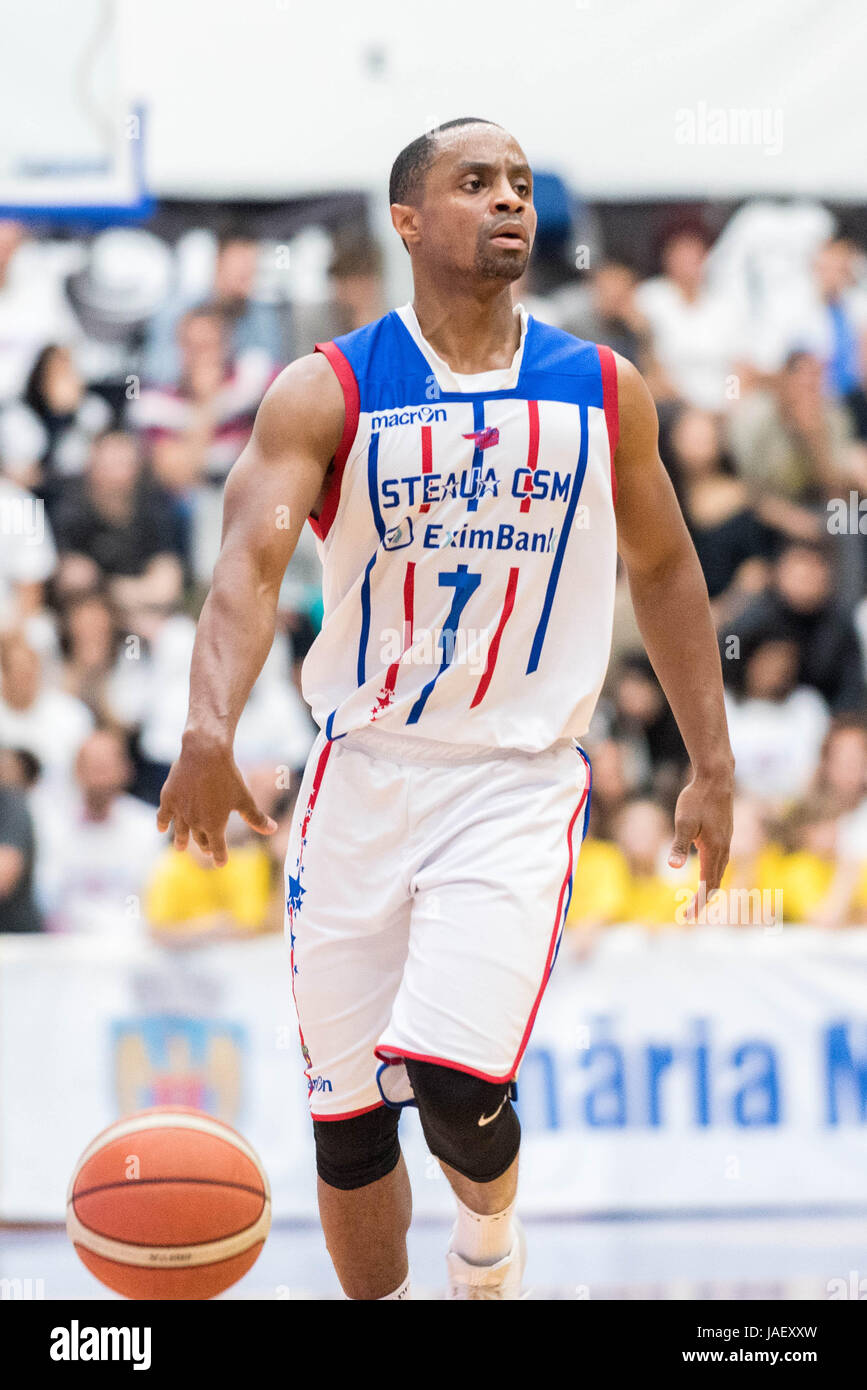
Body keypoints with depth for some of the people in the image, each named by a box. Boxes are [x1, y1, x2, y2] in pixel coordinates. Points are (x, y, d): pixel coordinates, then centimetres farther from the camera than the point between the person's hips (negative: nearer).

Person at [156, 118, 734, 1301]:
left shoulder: (604, 393, 4)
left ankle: (489, 1238, 15)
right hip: (363, 773, 0)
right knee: (349, 1113, 6)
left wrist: (712, 767, 14)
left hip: (522, 780, 0)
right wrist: (210, 731, -35)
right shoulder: (328, 393, -4)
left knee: (456, 1078, -18)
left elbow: (663, 569, 17)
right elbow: (251, 562, -18)